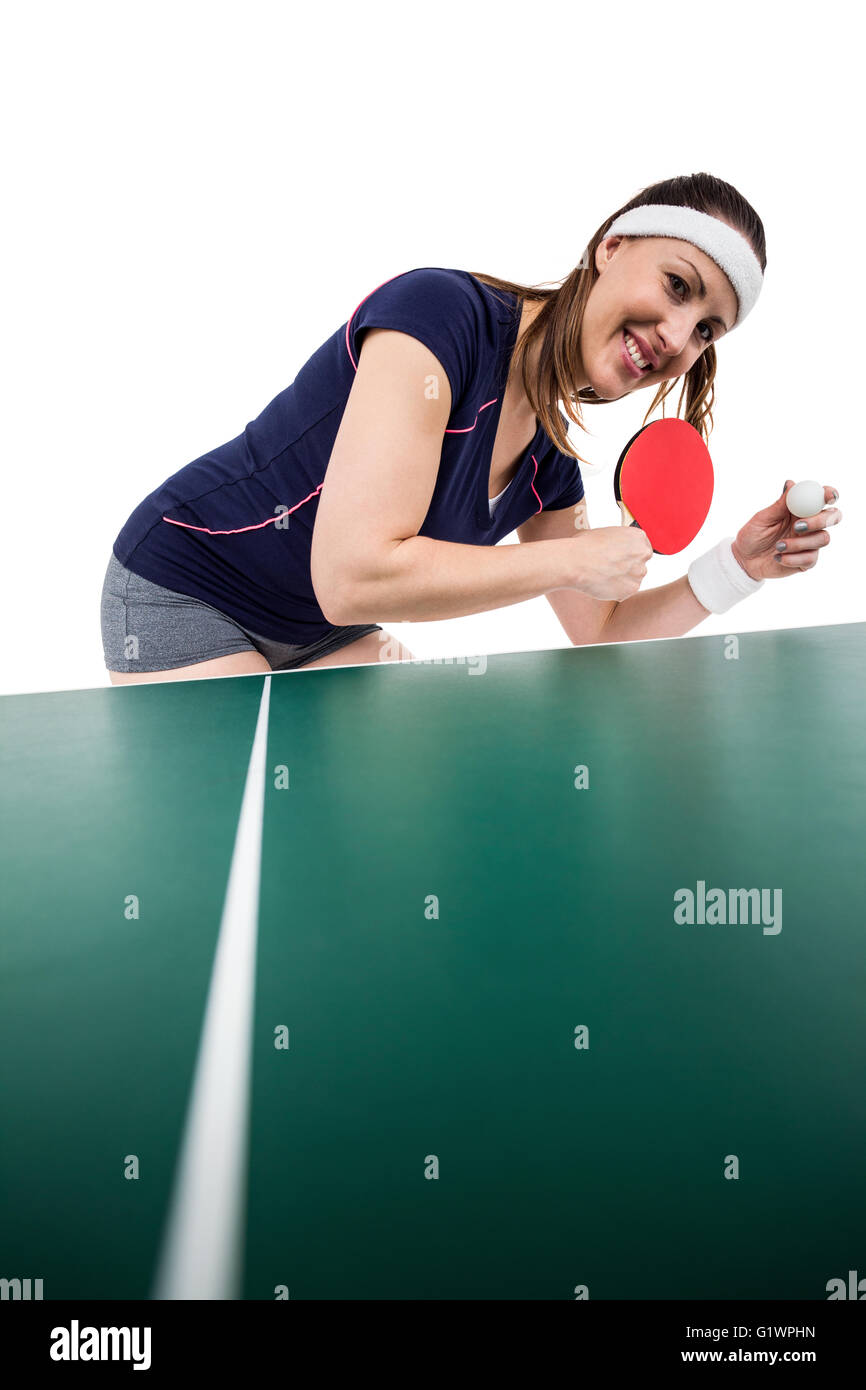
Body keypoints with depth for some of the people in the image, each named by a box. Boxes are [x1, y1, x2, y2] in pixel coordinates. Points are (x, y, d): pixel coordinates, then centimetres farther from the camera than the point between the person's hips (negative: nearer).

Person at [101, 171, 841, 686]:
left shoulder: (550, 459, -3)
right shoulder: (440, 310, -26)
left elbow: (601, 630, 8)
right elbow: (353, 576, -36)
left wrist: (740, 564, -8)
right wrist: (573, 560, -25)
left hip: (329, 638, 7)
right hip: (184, 595, -7)